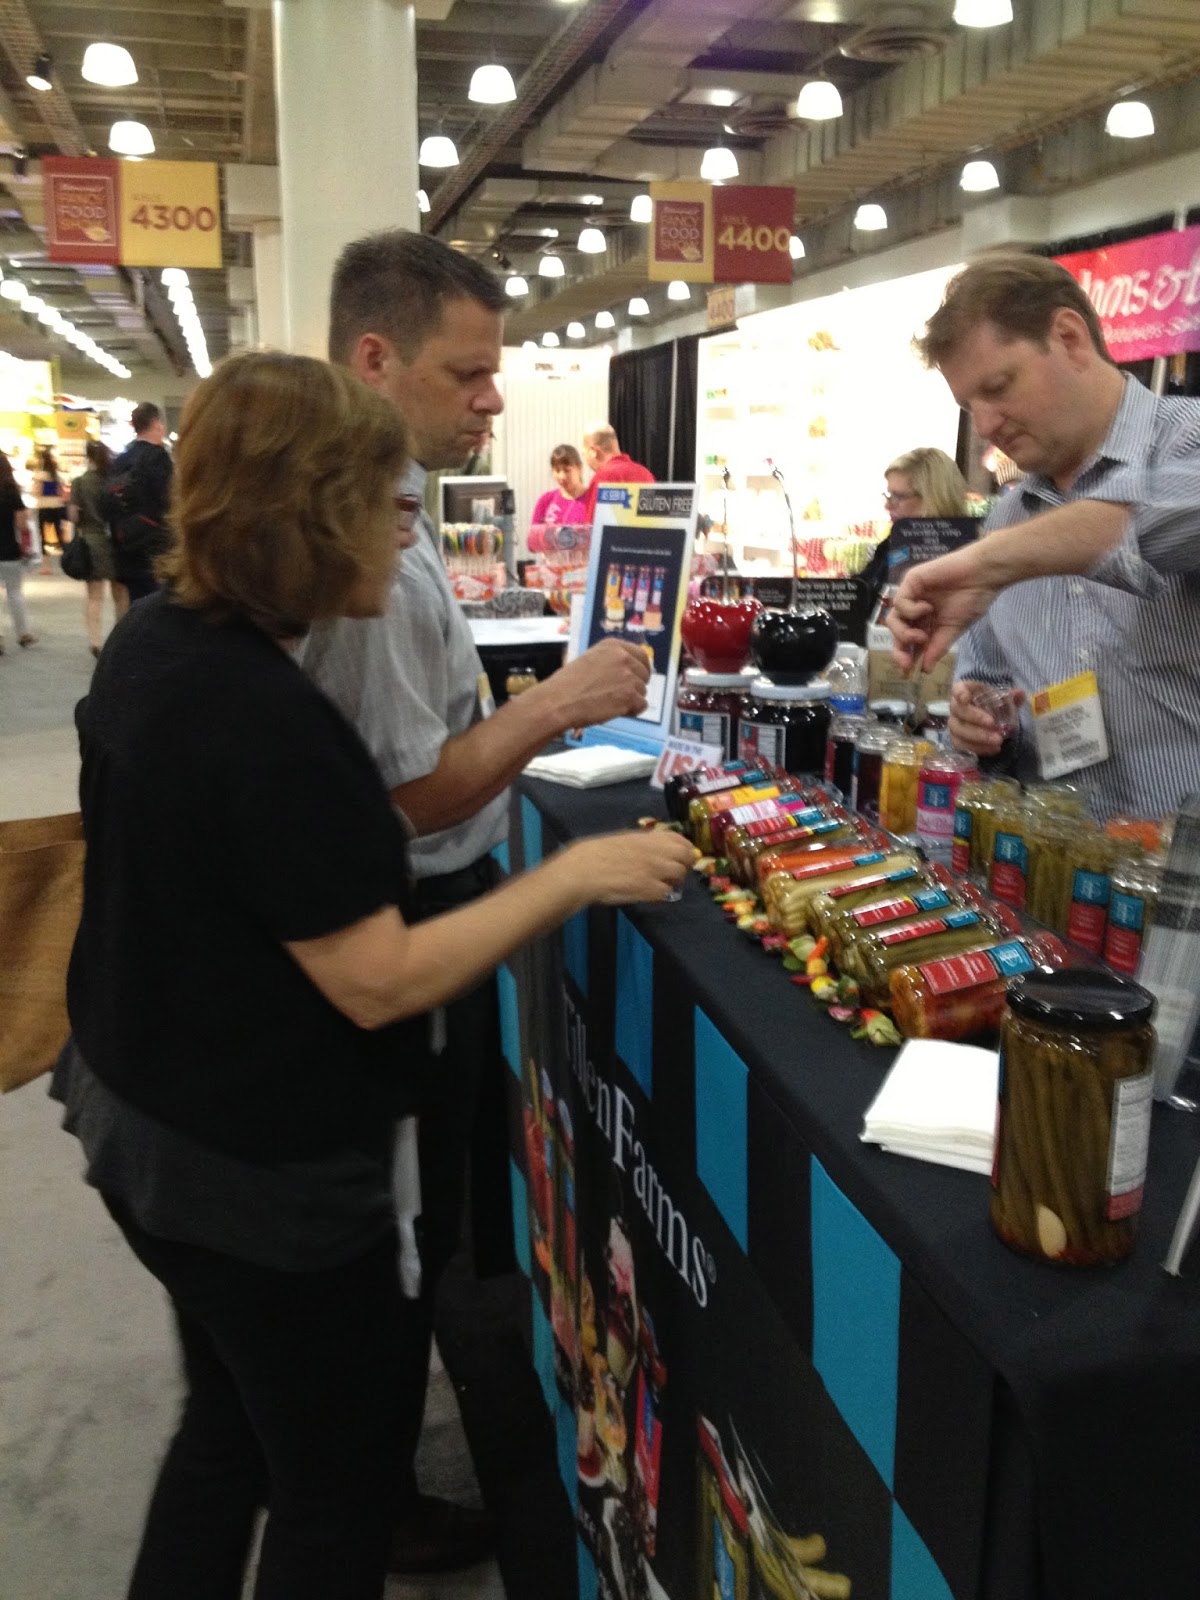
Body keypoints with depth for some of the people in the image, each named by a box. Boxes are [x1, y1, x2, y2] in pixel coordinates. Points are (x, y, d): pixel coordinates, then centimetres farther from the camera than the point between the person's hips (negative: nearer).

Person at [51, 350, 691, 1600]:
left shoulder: (153, 641, -1)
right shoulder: (262, 719, -30)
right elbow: (379, 982, -27)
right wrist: (572, 875, -19)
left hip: (147, 1116, 9)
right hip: (260, 1168, -9)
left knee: (231, 1427, 28)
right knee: (340, 1475, 15)